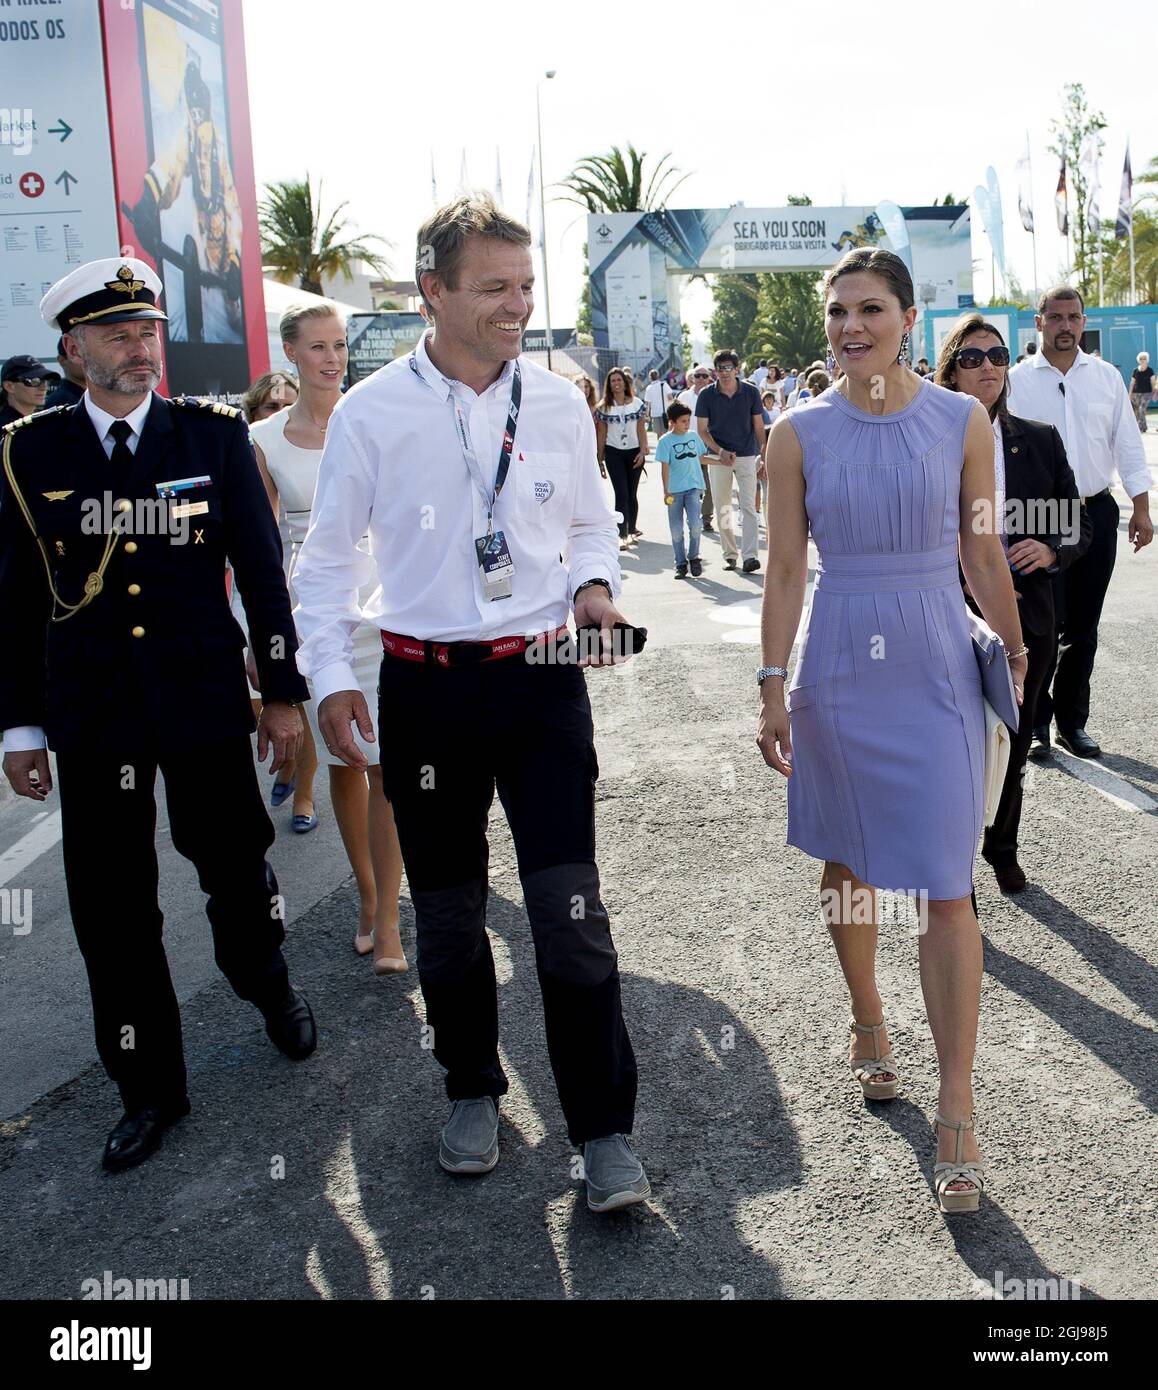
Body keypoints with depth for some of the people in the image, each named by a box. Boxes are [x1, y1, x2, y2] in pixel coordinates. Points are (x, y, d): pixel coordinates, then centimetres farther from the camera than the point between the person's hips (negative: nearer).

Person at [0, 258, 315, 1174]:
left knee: (235, 862, 11)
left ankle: (267, 981, 45)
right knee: (111, 902, 7)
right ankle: (150, 1088, 24)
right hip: (91, 712, 1)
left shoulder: (215, 435, -1)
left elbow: (263, 570, 1)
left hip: (204, 697, -1)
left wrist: (284, 690, 1)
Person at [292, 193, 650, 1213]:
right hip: (427, 688, 0)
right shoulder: (370, 413, -3)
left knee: (570, 908, -4)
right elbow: (329, 555, 4)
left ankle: (604, 1129, 10)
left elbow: (591, 523, 16)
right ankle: (473, 1090, 35)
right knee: (447, 911, 13)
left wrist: (594, 582, -4)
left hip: (542, 680, 0)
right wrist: (331, 676, -3)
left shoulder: (559, 404, 3)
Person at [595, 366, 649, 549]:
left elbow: (641, 429, 4)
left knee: (632, 494, 8)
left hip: (634, 452, 1)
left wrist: (643, 452, -5)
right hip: (614, 453, -1)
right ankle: (622, 535, -12)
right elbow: (601, 434, 4)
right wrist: (600, 459, 3)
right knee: (621, 494, -9)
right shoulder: (604, 407, 2)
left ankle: (632, 530, 23)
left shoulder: (636, 403, 3)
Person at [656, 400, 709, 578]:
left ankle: (694, 558, 7)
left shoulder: (693, 435, 7)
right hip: (674, 490, -2)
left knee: (695, 524, -12)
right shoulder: (665, 441, -4)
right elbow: (665, 467, -6)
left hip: (693, 487, 2)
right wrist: (666, 491, -9)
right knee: (676, 529, 4)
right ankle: (681, 563, 15)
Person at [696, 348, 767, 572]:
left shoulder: (751, 392, -2)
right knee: (722, 509, 6)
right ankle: (730, 554, 15)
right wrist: (721, 451, -15)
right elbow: (702, 430, 0)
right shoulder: (706, 395, -4)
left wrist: (764, 458, 2)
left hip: (747, 456, -1)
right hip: (718, 458, 1)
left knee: (749, 507, -9)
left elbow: (759, 427, 4)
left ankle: (750, 556, -13)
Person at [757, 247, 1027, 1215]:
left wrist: (1020, 656, 10)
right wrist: (774, 687, -2)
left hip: (935, 669, -1)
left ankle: (957, 1110, 4)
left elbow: (984, 557, 7)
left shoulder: (962, 421, 0)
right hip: (837, 669, 1)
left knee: (945, 888, -4)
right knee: (848, 863, 13)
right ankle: (870, 1027, 37)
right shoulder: (799, 434, 0)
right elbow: (786, 568, 1)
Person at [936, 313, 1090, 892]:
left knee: (1014, 745, 17)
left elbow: (1078, 525, 8)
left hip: (1026, 619, 3)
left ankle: (1002, 847, 40)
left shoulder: (1042, 441, 4)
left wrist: (1051, 551, -13)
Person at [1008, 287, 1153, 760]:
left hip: (1096, 513, 3)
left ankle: (1072, 721, 21)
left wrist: (1141, 508, 5)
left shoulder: (1107, 377, 9)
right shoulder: (1016, 381, -1)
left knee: (1082, 627, 9)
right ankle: (1034, 723, 9)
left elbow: (1128, 445, 10)